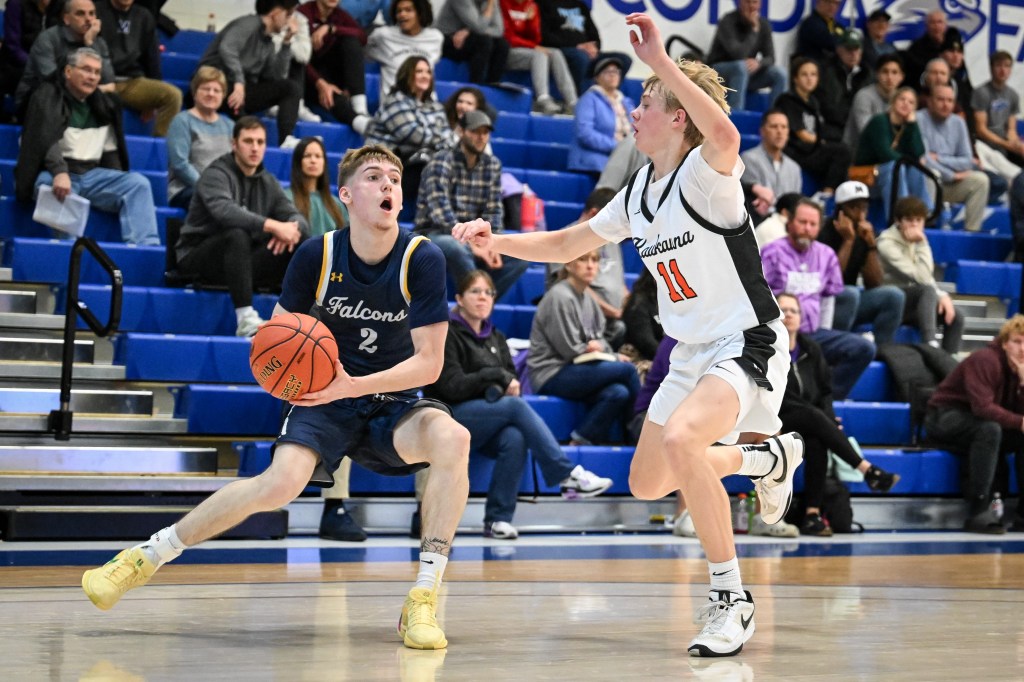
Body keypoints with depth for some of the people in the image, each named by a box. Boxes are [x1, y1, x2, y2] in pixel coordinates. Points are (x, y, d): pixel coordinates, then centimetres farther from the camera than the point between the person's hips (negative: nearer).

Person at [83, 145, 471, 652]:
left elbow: (428, 363, -16)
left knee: (453, 439, -33)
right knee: (281, 483, -28)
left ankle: (423, 600, -26)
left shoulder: (422, 259, -14)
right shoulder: (317, 255, -10)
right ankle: (145, 557, -9)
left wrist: (353, 385, -29)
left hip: (393, 403, 0)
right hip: (324, 401, 0)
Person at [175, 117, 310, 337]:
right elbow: (224, 211, -33)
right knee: (237, 235, -38)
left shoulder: (268, 182, 10)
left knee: (301, 245, -13)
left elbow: (298, 218, 2)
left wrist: (293, 229, -24)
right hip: (197, 257, -6)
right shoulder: (216, 174, -11)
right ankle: (245, 319, -43)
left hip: (241, 260, 6)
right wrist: (272, 226, -41)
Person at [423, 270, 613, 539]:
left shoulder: (496, 338, 18)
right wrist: (496, 375, -14)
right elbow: (452, 387, -13)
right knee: (516, 406, -31)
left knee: (514, 439, -32)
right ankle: (568, 475, -34)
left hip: (491, 421, 5)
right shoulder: (447, 333, -2)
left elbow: (511, 383, 12)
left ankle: (498, 519, -30)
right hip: (451, 418, -5)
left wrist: (506, 385, -12)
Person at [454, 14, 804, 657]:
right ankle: (769, 455, 39)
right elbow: (567, 244, 17)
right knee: (648, 483, 15)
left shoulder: (704, 175, -19)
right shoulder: (638, 194, 7)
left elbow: (725, 134, -44)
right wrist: (496, 241, 1)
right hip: (692, 352, 9)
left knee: (680, 439, -35)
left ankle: (731, 600, -21)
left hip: (747, 345, -9)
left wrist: (660, 60, -42)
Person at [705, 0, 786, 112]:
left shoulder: (763, 24, 0)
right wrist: (754, 30, -24)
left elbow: (770, 58, -5)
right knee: (741, 67, -37)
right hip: (718, 70, -6)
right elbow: (738, 54, -29)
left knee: (779, 74, -16)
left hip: (747, 74, 6)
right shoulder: (728, 22, -18)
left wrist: (758, 63, -28)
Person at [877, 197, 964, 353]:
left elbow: (927, 277, 8)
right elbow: (922, 279, -22)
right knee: (927, 290, -34)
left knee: (955, 318, -11)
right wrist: (922, 245, -20)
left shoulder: (916, 242, 8)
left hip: (913, 302, 8)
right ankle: (930, 345, -48)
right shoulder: (887, 244, -16)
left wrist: (942, 295, -11)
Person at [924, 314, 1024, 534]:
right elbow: (983, 407, -30)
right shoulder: (985, 360, -20)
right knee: (990, 429, -36)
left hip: (979, 425, 8)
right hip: (944, 417, -8)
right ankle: (978, 512, -38)